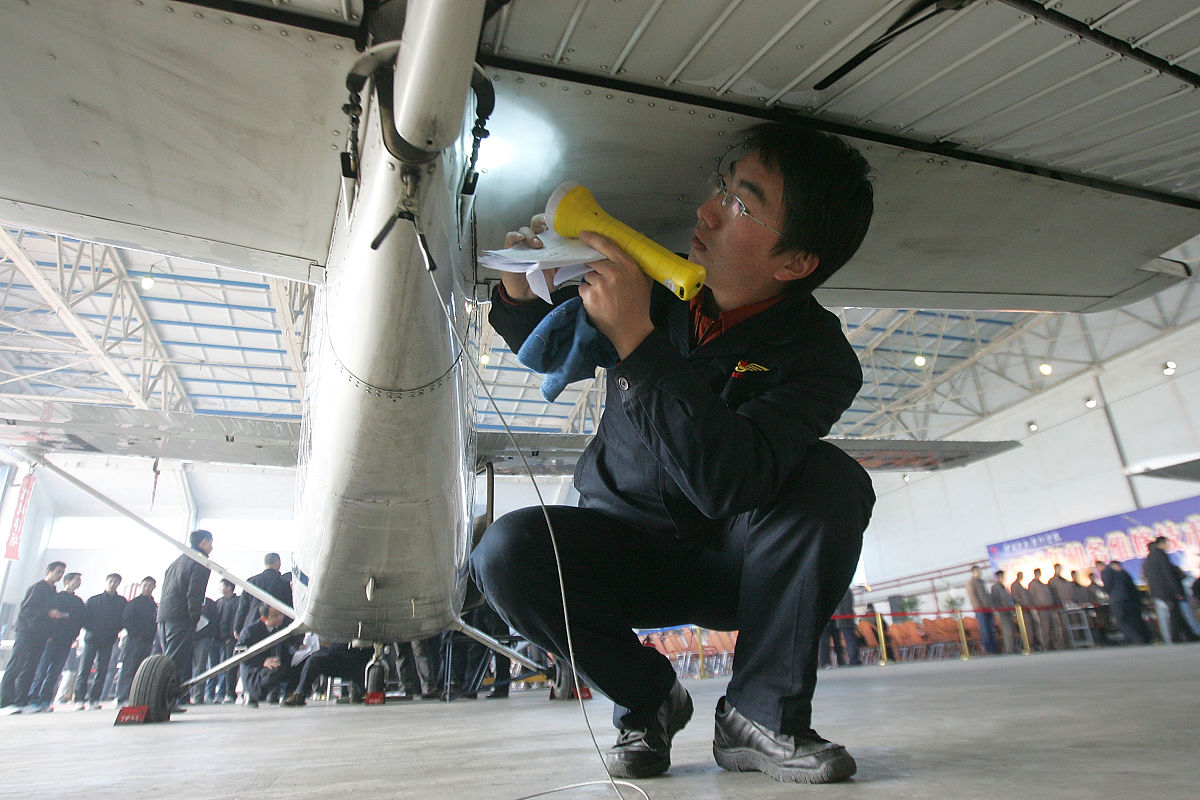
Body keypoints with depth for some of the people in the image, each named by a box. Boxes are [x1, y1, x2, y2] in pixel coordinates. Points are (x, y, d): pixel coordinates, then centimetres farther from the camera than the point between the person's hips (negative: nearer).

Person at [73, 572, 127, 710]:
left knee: (102, 671, 0)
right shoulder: (93, 600, 7)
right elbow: (84, 618, 4)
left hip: (108, 641, 1)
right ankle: (79, 700, 1)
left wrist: (114, 631, -7)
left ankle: (94, 699, 6)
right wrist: (92, 630, -10)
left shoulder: (121, 602, 9)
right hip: (92, 639, -1)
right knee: (84, 670, -5)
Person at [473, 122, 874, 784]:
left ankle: (761, 713, -14)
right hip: (622, 548, 2)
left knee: (834, 482, -28)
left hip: (732, 563, -2)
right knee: (506, 553, -25)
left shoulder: (819, 357, -18)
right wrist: (523, 294, -16)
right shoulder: (657, 284, -9)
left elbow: (730, 485, -36)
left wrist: (638, 342, -40)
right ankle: (649, 699, 0)